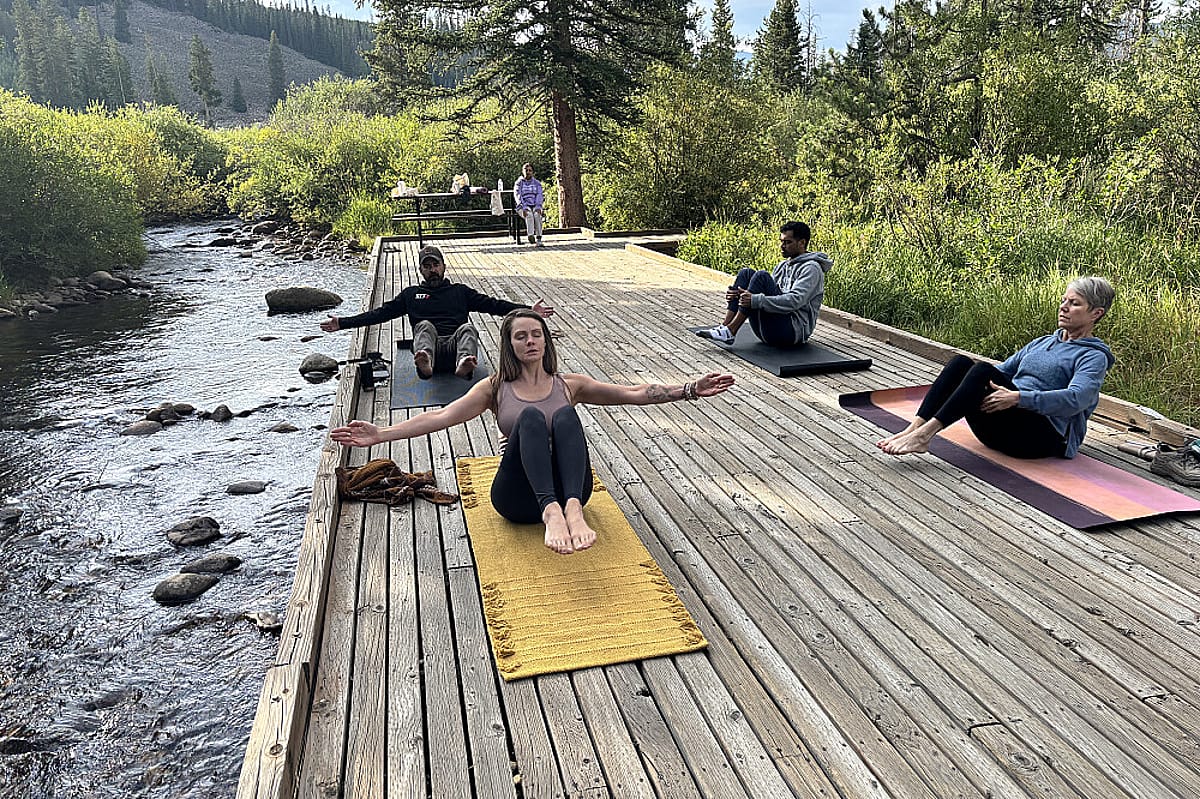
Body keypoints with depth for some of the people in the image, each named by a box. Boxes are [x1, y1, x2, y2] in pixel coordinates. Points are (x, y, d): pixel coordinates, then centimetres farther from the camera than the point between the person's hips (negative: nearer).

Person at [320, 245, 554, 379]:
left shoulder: (460, 291, 29)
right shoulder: (411, 294, 30)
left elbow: (493, 305, 20)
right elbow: (380, 313, 24)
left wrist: (528, 311, 8)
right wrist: (342, 323, 14)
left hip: (454, 343, 0)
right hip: (429, 345, 0)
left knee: (467, 328, -31)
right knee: (424, 326, -31)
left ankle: (464, 363, -66)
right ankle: (425, 362, -66)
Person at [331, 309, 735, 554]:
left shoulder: (568, 384, 15)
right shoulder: (496, 388, 13)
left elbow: (634, 394, 9)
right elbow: (440, 417, 1)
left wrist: (690, 390, 0)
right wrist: (380, 434, -12)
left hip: (568, 486, 1)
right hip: (519, 496, -1)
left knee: (565, 416, -28)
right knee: (531, 417, -30)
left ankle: (570, 509, -52)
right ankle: (551, 514, -55)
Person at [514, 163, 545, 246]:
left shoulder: (537, 183, 15)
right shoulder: (518, 183, 9)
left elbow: (539, 195, 1)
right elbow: (517, 196, -5)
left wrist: (538, 207, -18)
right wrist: (524, 208, -22)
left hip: (535, 206, 1)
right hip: (523, 207, -1)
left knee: (537, 214, -33)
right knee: (529, 215, -35)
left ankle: (539, 239, -38)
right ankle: (530, 236, -49)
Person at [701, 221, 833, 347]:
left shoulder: (811, 268, -7)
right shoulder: (783, 265, 20)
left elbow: (795, 301, -22)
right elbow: (767, 292, 19)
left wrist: (755, 300, -30)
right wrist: (737, 294, -2)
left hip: (794, 330, -8)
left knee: (761, 276, -23)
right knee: (746, 273, -1)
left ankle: (730, 331, -25)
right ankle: (725, 326, -16)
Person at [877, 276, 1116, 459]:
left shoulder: (1094, 357, 3)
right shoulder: (1041, 343, 26)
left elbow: (1076, 399, -16)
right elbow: (1002, 371, 26)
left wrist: (1018, 397, -29)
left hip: (1044, 437, -7)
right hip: (1002, 432, 7)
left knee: (983, 371, -29)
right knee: (961, 362, -15)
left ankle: (924, 435, -38)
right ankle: (914, 428, -30)